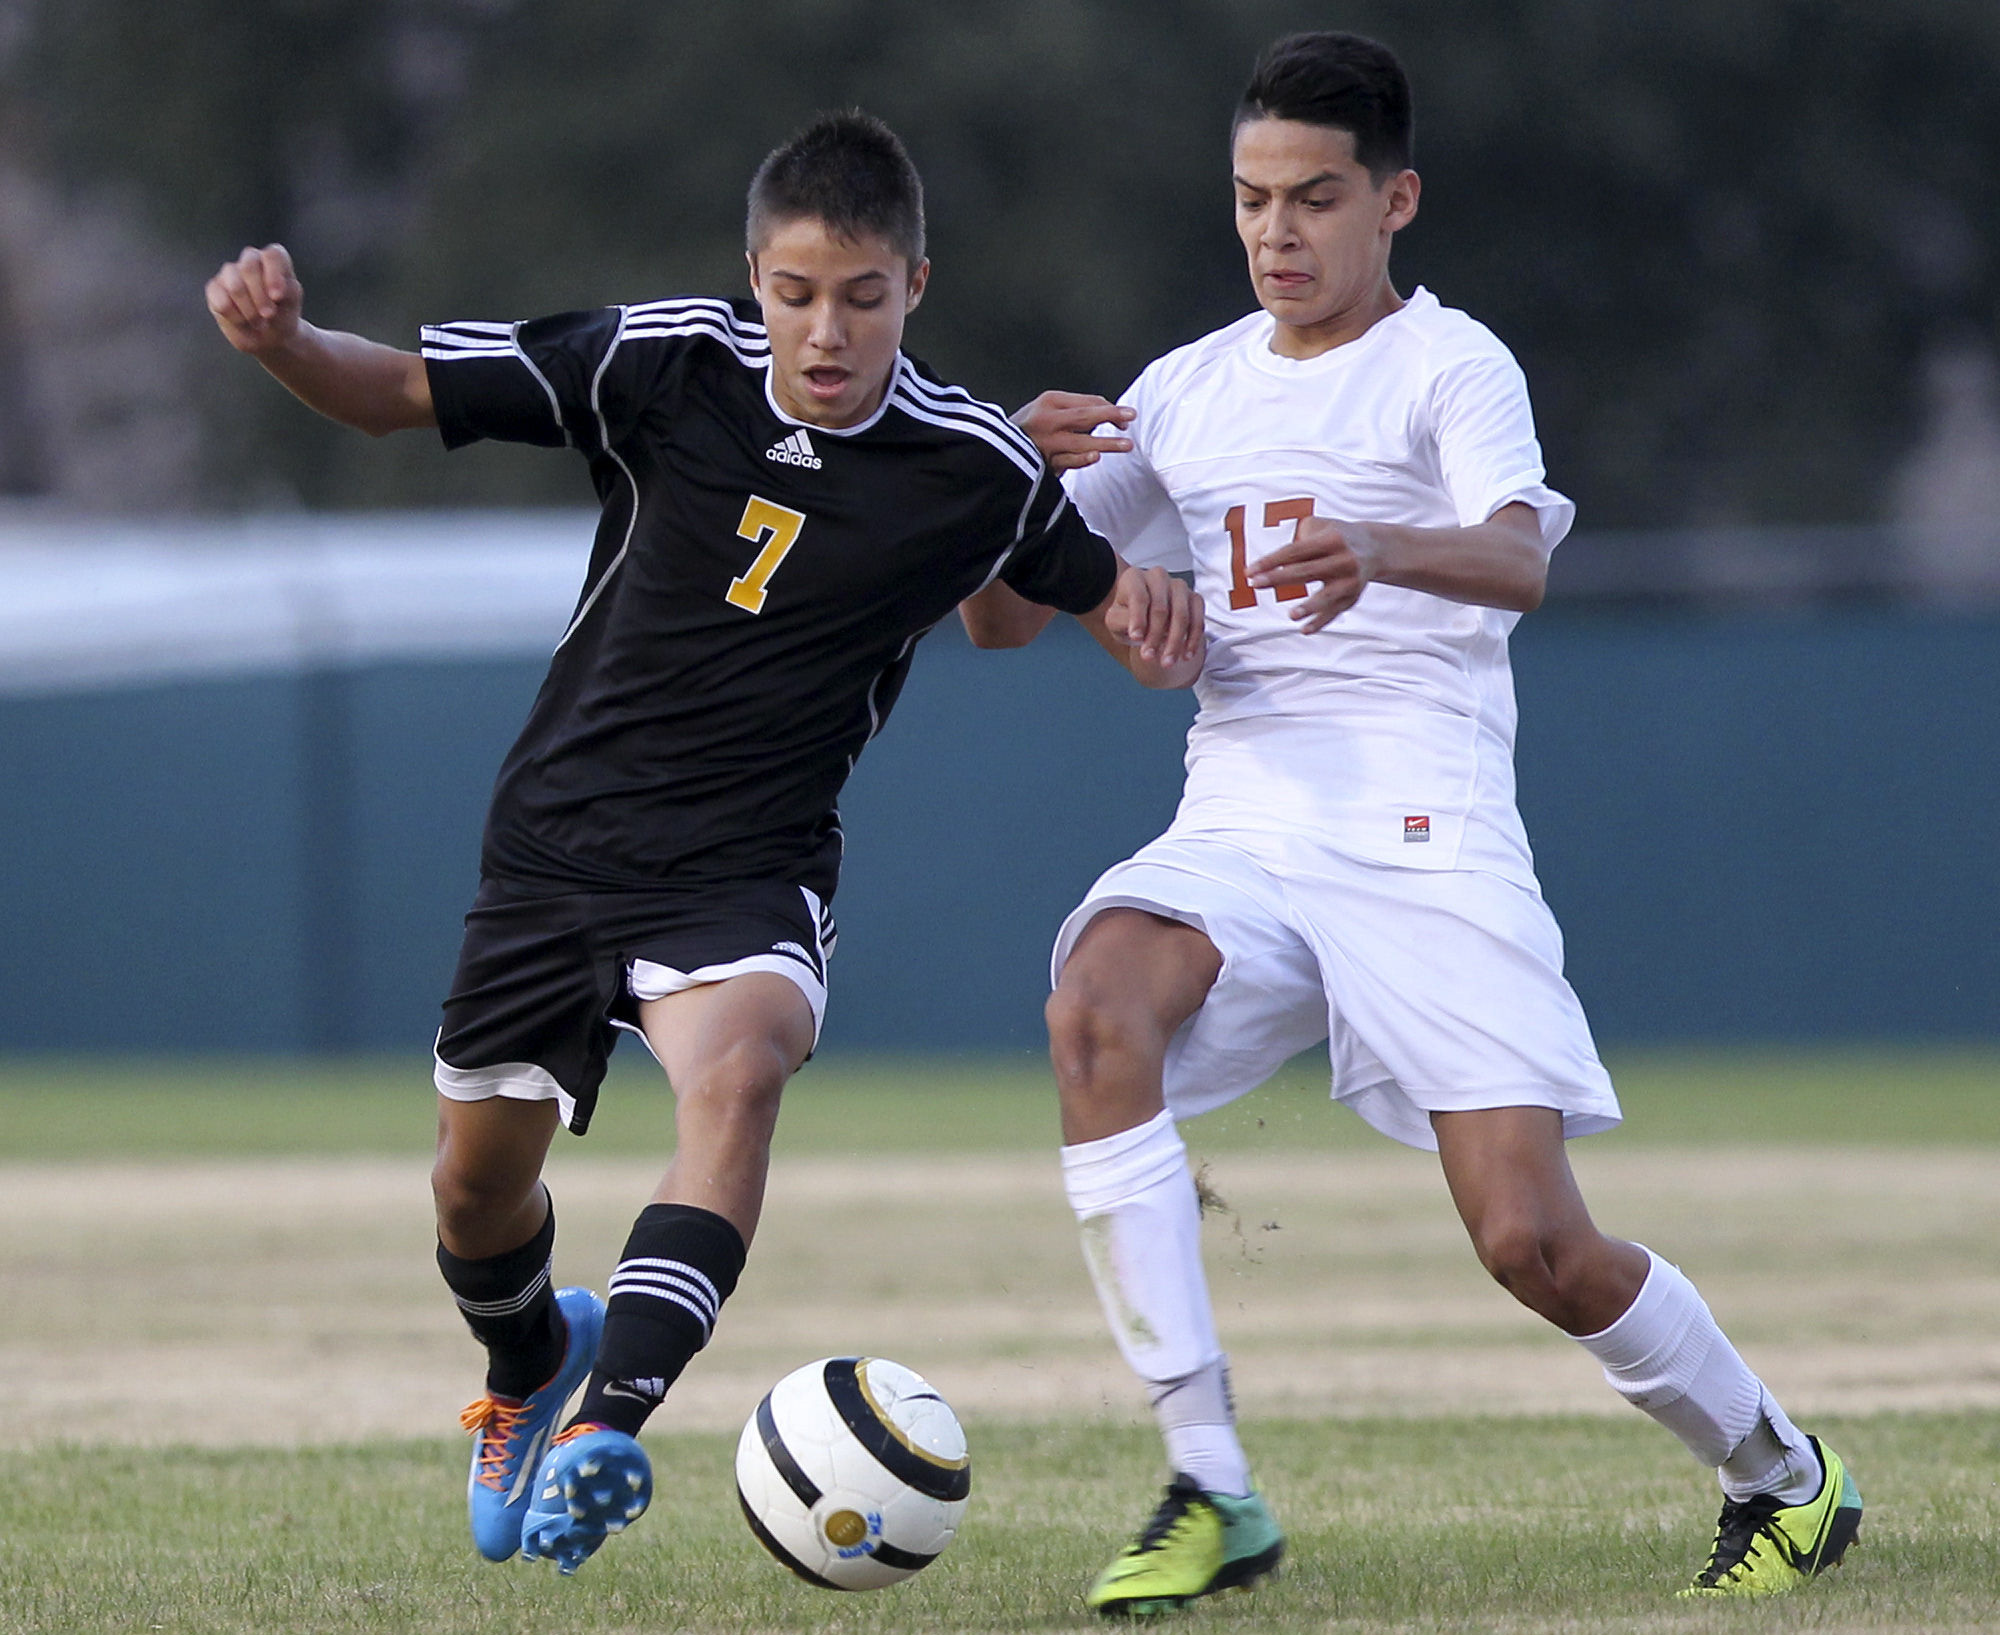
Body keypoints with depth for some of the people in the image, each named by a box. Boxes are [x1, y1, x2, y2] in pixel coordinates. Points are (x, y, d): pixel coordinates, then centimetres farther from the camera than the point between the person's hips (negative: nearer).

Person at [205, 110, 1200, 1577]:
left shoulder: (978, 469, -11)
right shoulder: (663, 363, -12)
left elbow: (1103, 595, 6)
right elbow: (394, 392, -6)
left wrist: (1149, 613, -19)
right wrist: (278, 338, -26)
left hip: (746, 869, -2)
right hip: (558, 838, 2)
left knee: (738, 1071, -33)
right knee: (480, 1178, 11)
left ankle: (610, 1422, -42)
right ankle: (531, 1364, 47)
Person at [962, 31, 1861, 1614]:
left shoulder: (1450, 365, 0)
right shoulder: (1187, 390, 16)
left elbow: (1518, 559, -21)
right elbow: (1004, 618, 16)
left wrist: (1377, 552, -44)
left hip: (1423, 833, -4)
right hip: (1238, 823, 4)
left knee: (1535, 1242, -12)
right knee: (1098, 1005, -30)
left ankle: (1784, 1477, 19)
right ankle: (1210, 1493, -29)